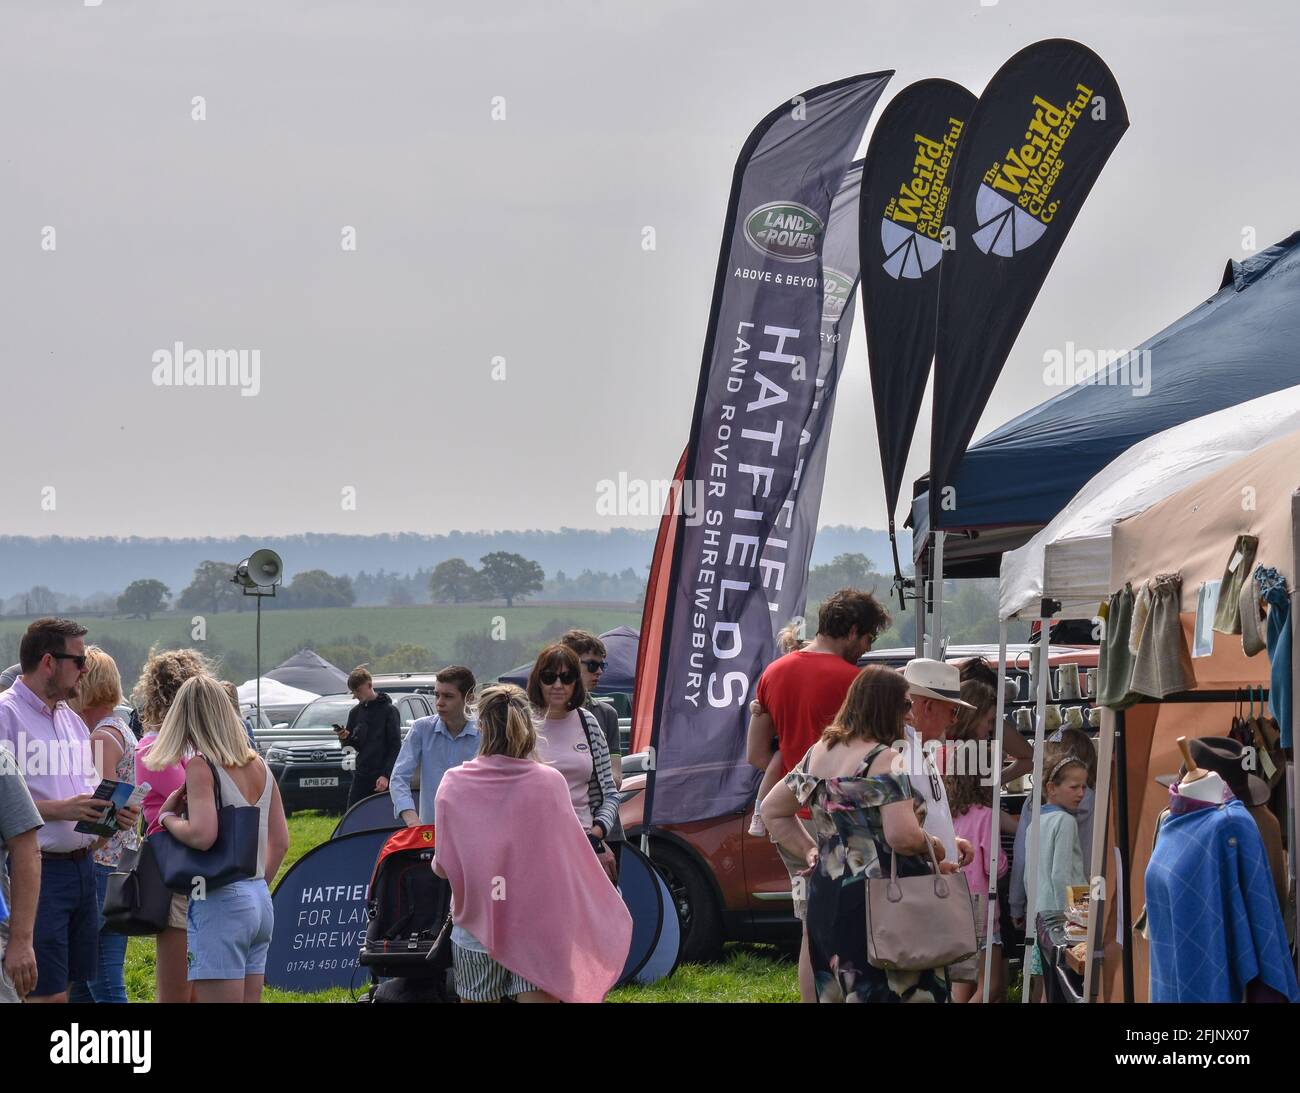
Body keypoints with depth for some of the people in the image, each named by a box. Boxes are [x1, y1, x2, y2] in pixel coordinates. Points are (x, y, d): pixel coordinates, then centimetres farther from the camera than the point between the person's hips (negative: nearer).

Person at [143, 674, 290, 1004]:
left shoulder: (201, 766, -11)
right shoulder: (258, 766, 11)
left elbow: (202, 835, -24)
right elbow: (280, 841, 15)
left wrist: (168, 818, -6)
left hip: (220, 903, -8)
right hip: (260, 901, 8)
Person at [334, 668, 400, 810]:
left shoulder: (389, 711, -4)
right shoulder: (355, 712, 13)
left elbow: (395, 747, -7)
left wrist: (386, 775, -16)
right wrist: (345, 738, -6)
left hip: (382, 777, -5)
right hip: (361, 776, 5)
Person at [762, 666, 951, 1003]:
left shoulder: (818, 753, 12)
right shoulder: (885, 760, -13)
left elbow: (772, 810, 22)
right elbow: (902, 836, -22)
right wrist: (935, 846, -3)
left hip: (826, 896, 8)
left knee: (839, 993, 13)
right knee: (903, 991, -6)